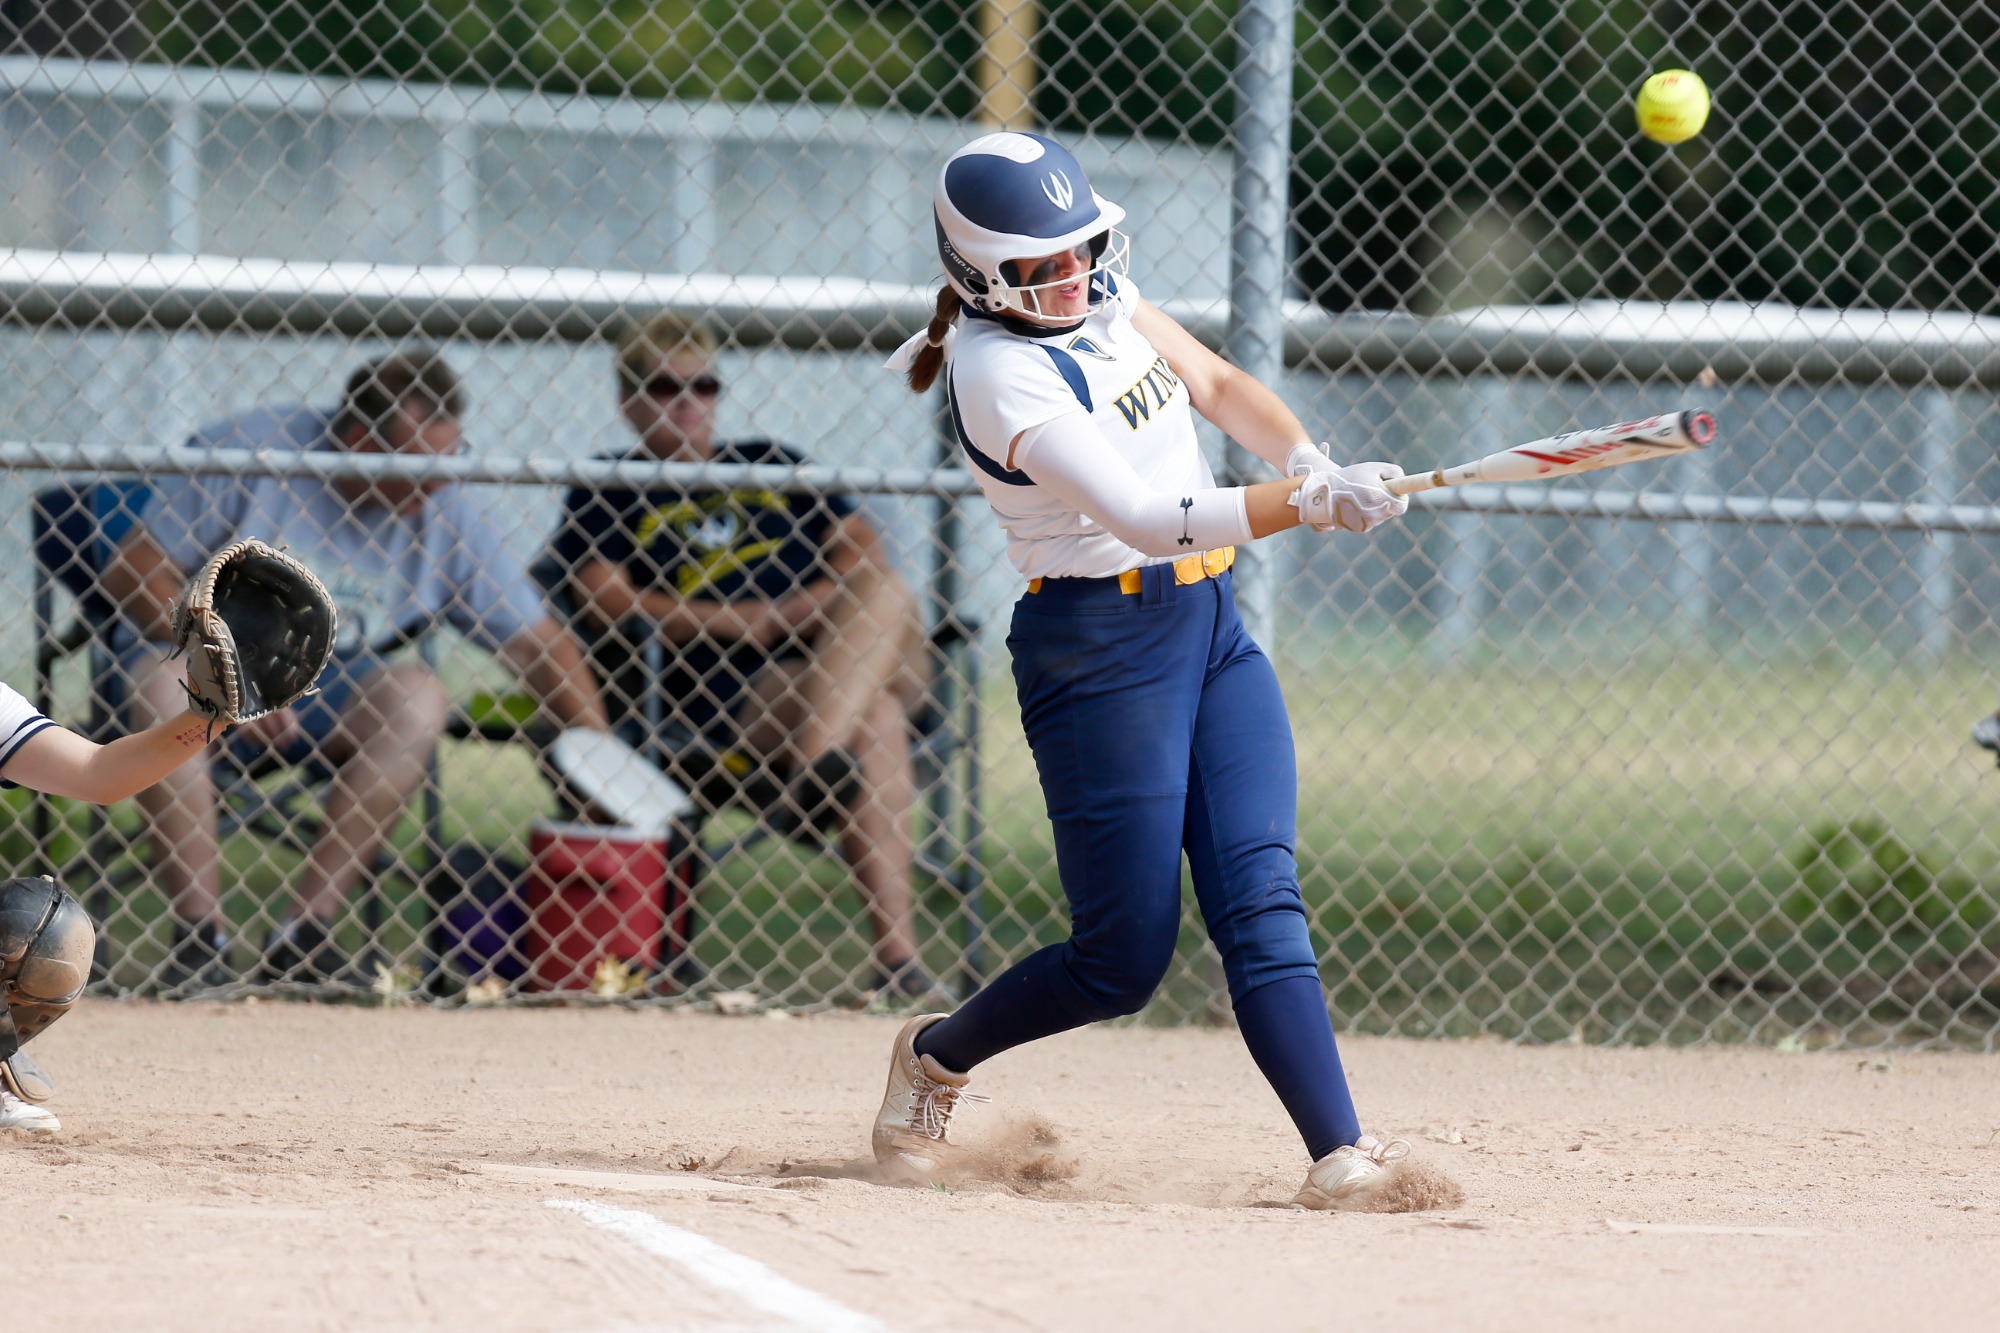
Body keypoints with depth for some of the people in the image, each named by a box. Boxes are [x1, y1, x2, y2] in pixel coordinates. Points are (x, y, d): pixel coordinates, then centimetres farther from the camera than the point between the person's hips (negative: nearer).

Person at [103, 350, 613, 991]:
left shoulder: (449, 518, -5)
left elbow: (536, 643, -3)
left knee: (419, 696, -27)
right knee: (164, 679, -36)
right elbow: (133, 572, -14)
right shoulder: (243, 452, -15)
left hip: (326, 701, 2)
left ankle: (305, 933, -31)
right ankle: (199, 936, -37)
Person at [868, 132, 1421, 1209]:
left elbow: (1215, 384, 13)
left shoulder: (1098, 292, 5)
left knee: (1259, 900, -8)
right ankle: (935, 1057, 25)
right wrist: (1307, 508, -36)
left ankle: (1338, 1154, -18)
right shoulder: (999, 373, -20)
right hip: (1099, 646, -7)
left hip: (1211, 629, 7)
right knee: (1122, 959, -2)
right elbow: (1144, 517, -28)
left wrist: (1310, 463, -7)